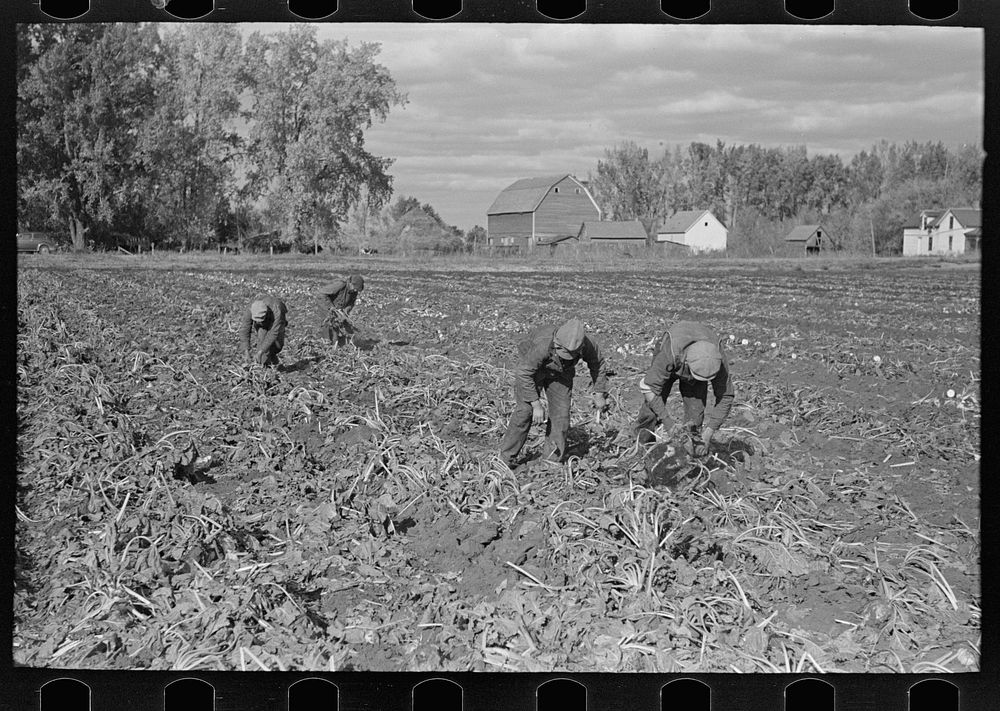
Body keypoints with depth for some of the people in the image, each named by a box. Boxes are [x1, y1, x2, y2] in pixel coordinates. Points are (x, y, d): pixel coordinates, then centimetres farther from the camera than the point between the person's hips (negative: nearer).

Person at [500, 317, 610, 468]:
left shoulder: (587, 345, -31)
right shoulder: (543, 344, -43)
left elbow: (597, 364, -7)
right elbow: (524, 373, -32)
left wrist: (599, 395, -1)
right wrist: (536, 405, -31)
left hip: (560, 373, 3)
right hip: (532, 367, -3)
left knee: (561, 414, -5)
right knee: (525, 411, -14)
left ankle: (555, 461, 4)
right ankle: (506, 457, -5)